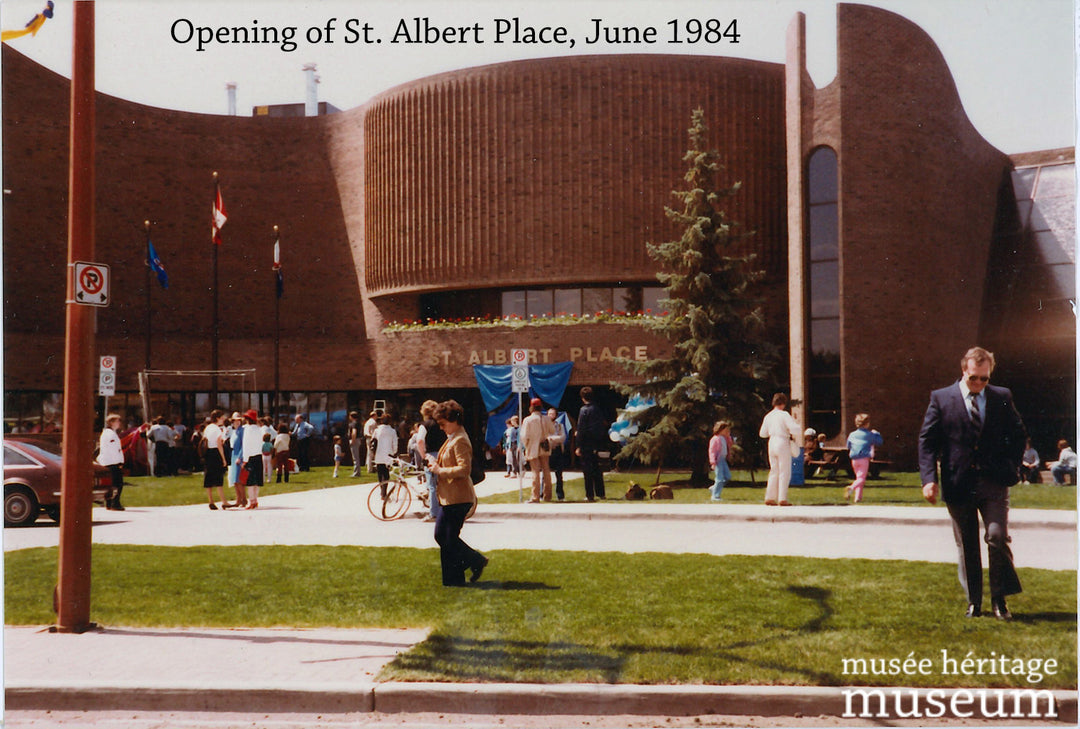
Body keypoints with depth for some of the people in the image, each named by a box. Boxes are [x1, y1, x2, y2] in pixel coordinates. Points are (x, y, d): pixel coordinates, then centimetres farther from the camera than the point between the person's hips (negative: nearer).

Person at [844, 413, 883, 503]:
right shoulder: (870, 435, -4)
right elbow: (880, 442, 5)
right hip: (864, 459, -4)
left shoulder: (852, 434, 6)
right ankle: (852, 488, -32)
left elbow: (848, 446, 16)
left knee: (858, 477, 15)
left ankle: (858, 496, 7)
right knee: (862, 478, -5)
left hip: (854, 459, 4)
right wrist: (876, 433, 21)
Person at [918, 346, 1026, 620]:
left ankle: (999, 598, 6)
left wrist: (1011, 467, 4)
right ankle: (973, 601, 20)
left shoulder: (1002, 397, 6)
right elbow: (927, 440, -1)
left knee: (997, 536, -11)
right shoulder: (941, 398, 0)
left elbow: (1018, 434, 17)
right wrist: (929, 478, -11)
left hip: (994, 484, 1)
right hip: (958, 483, 0)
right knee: (966, 546, 7)